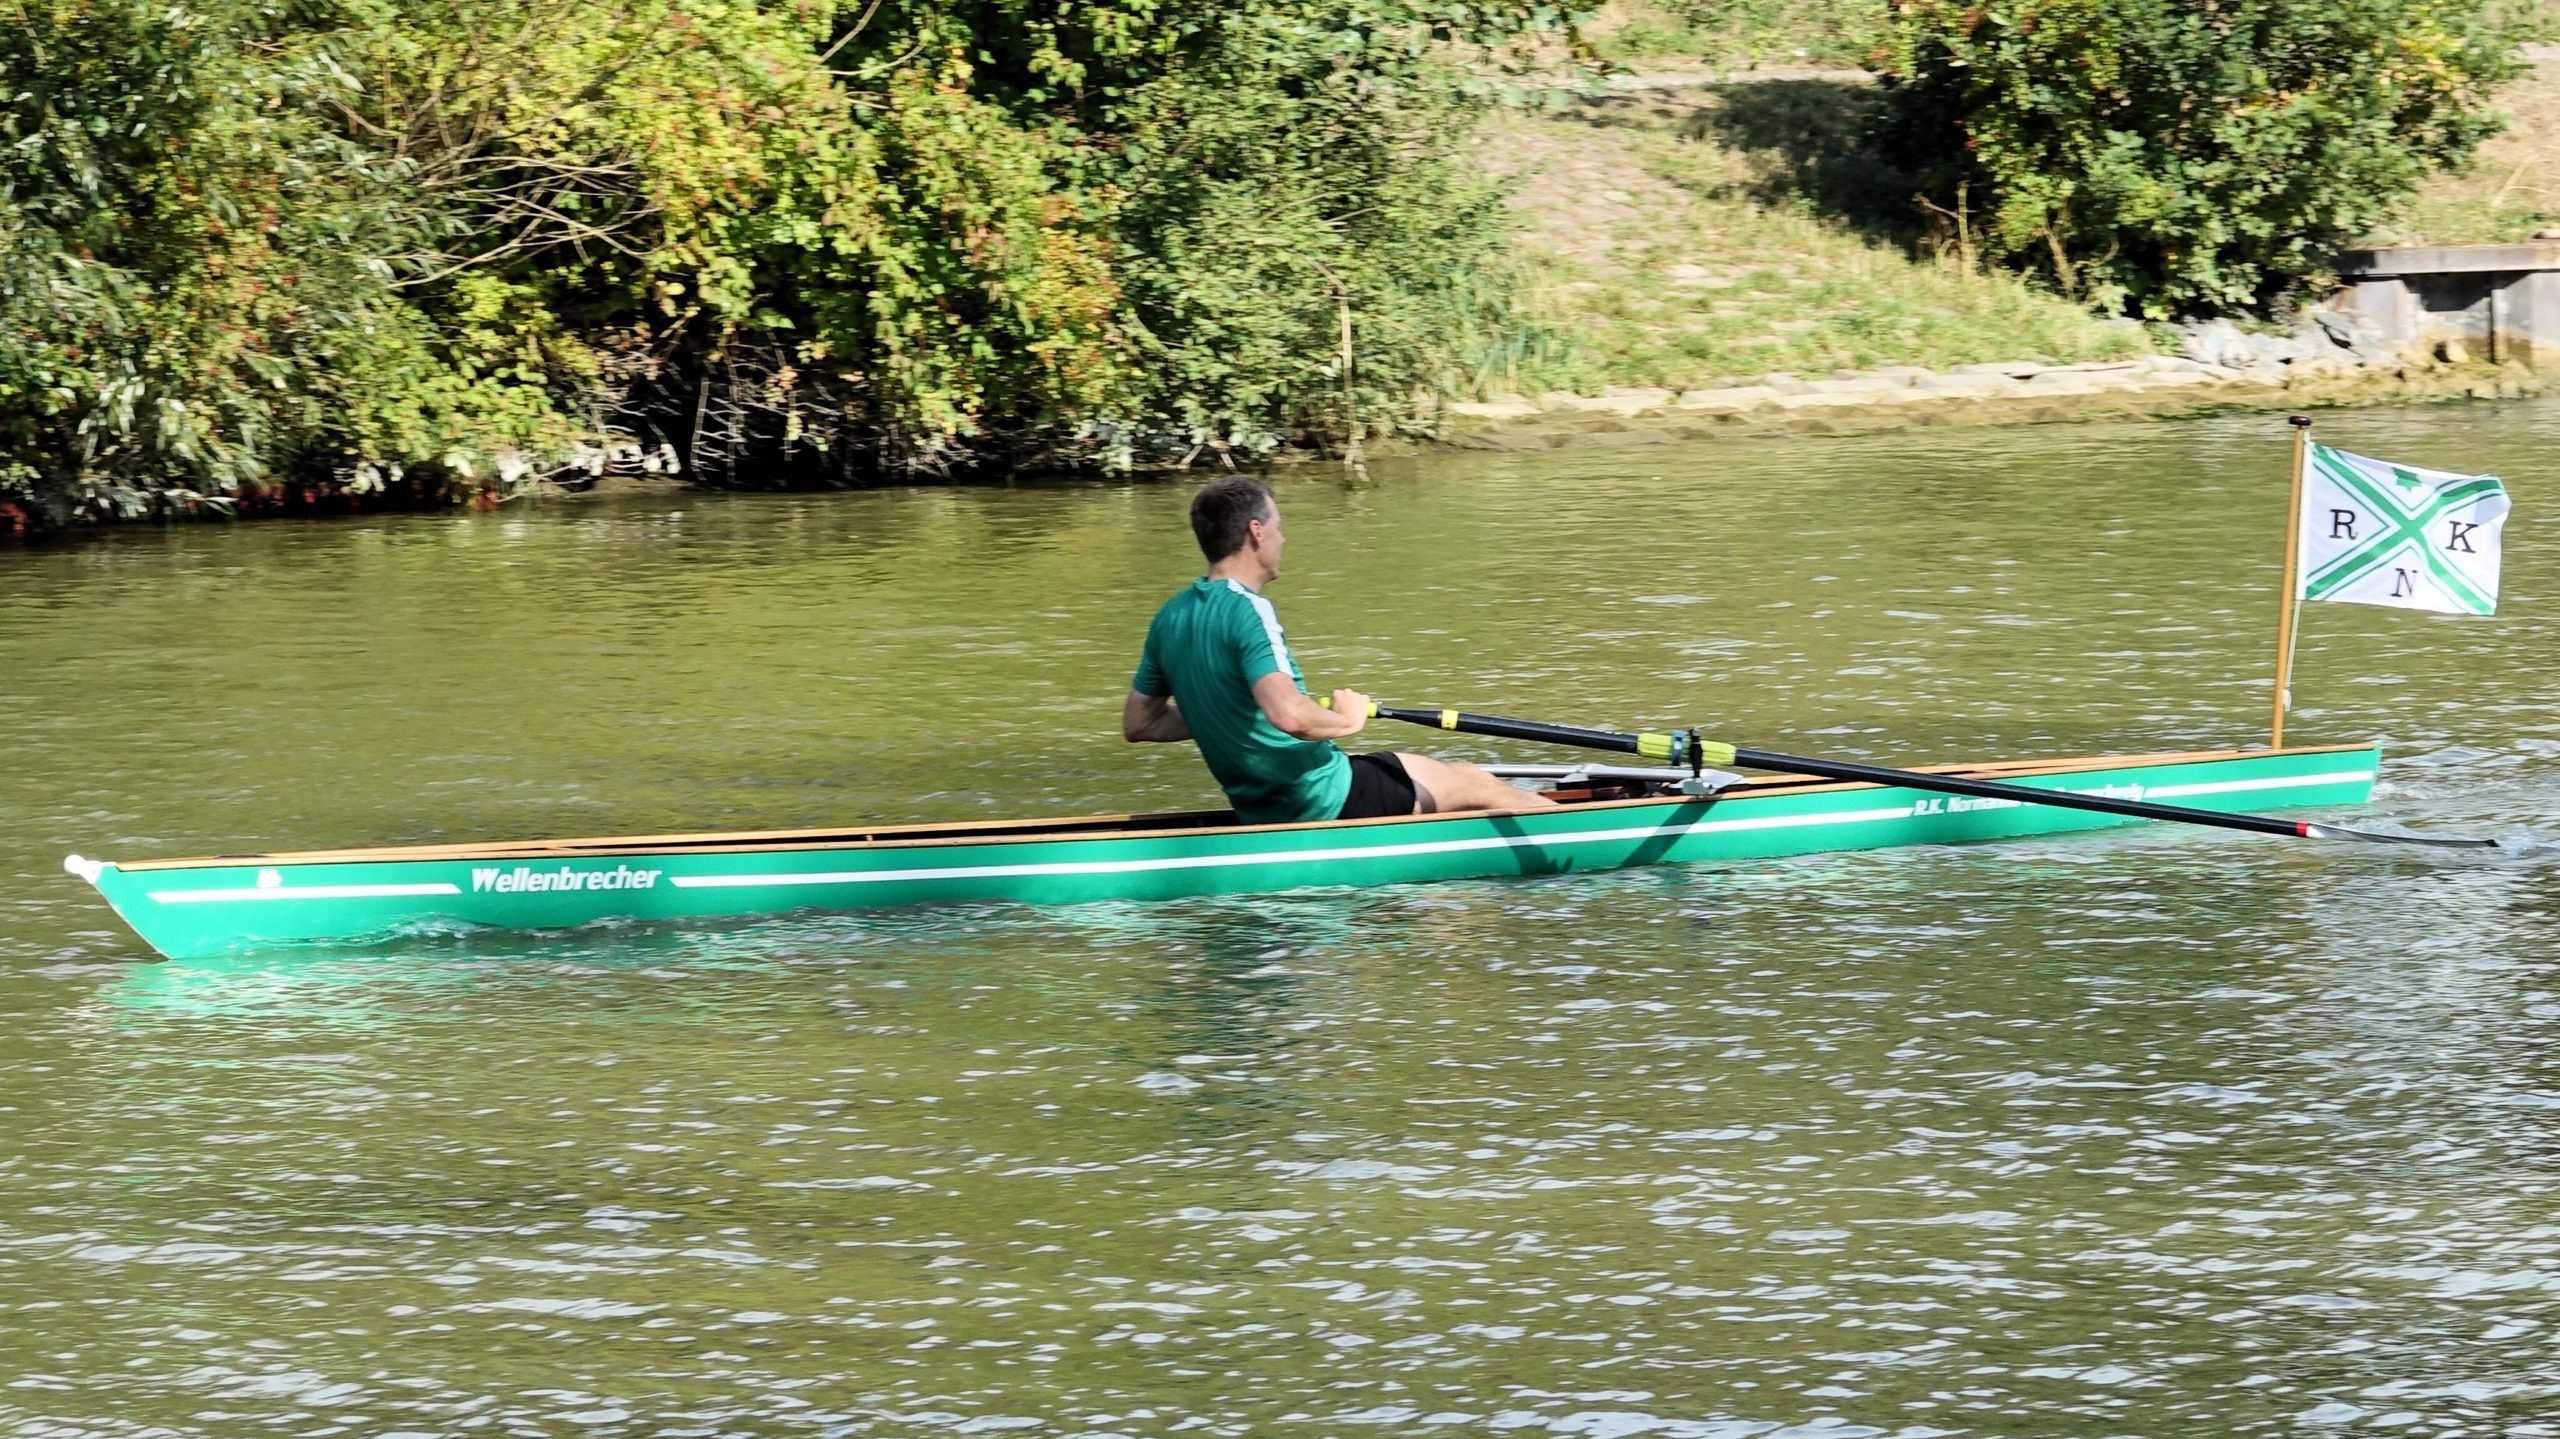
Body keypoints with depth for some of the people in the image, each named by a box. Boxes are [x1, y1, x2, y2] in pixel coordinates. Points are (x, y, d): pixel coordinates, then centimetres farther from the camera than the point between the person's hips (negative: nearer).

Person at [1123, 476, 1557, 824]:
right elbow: (1288, 714, -37)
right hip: (1326, 802, -9)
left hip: (1260, 811, 9)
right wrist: (1346, 720, -16)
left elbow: (1138, 724, 11)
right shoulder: (1246, 611, -24)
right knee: (1475, 785, 10)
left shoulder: (1171, 617, 3)